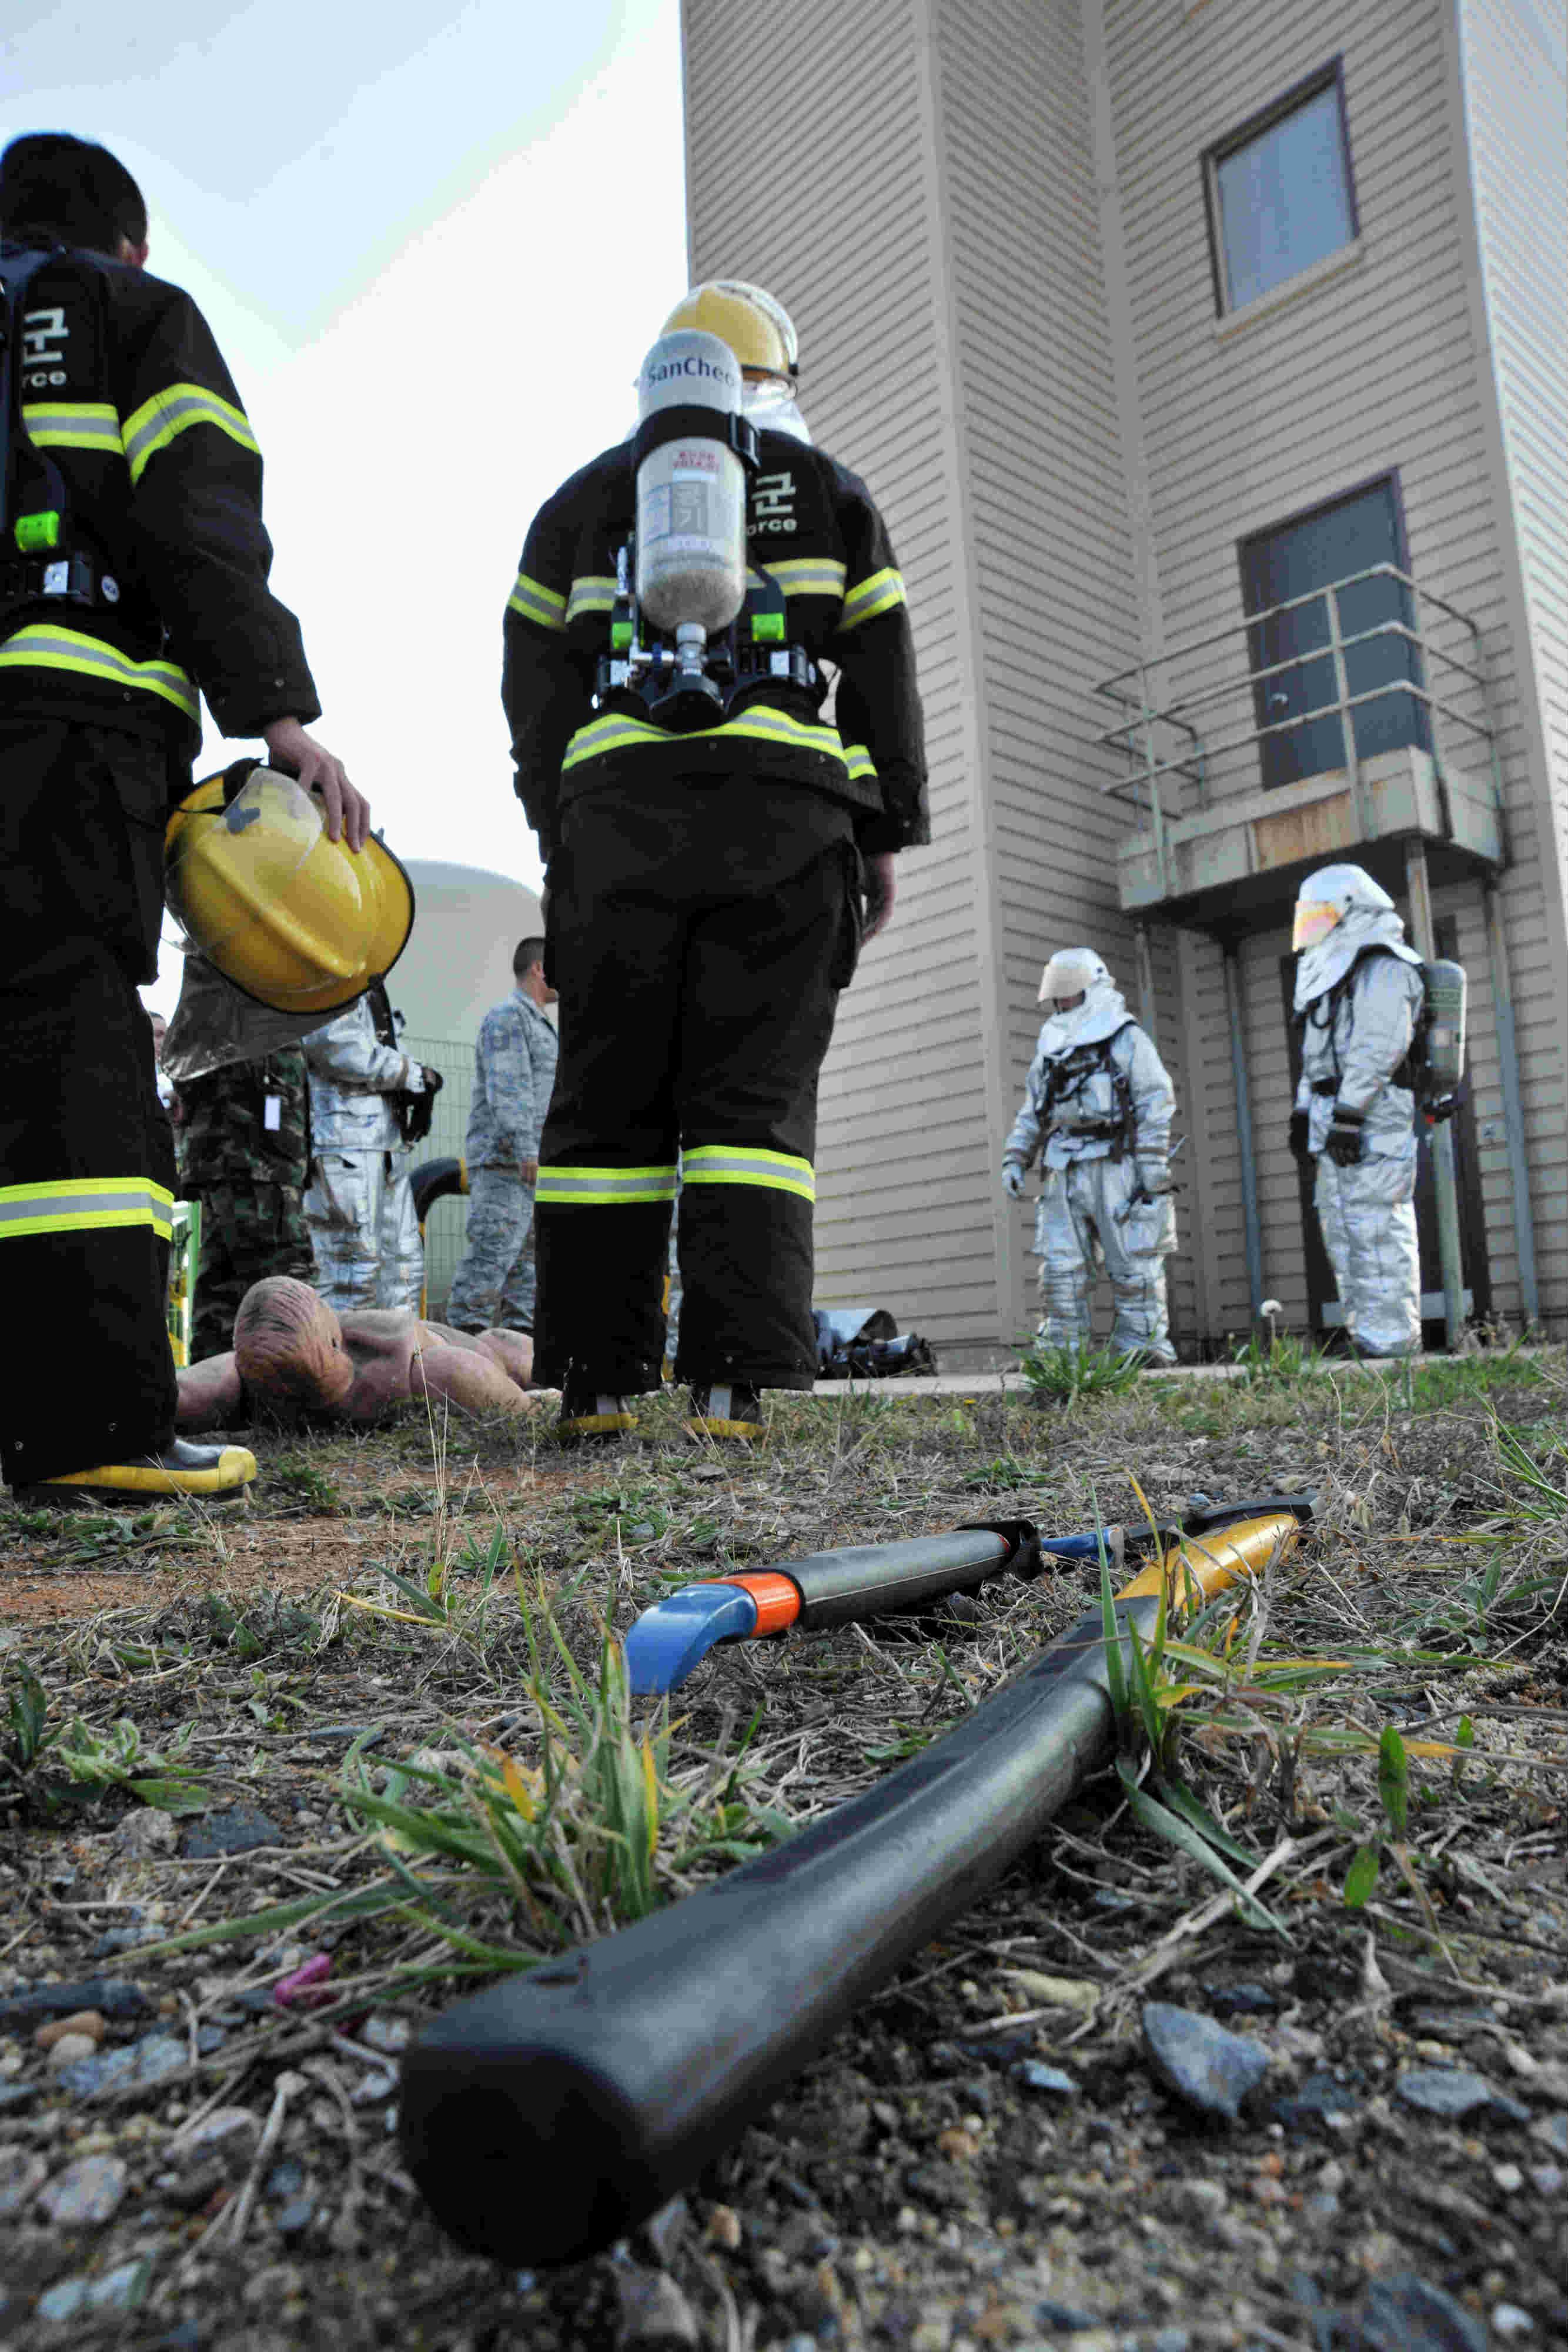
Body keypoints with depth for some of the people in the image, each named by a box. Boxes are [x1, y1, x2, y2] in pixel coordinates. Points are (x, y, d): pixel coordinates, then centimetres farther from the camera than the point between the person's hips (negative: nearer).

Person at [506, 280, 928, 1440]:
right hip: (781, 815, -1)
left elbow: (536, 683, 13)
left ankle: (596, 1381, 0)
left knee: (609, 1094, 2)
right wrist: (885, 834, 11)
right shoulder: (828, 490, 18)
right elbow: (882, 678, 11)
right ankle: (731, 1381, -11)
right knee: (753, 1093, -4)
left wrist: (560, 833, 12)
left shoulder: (583, 499, 22)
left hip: (617, 812, 1)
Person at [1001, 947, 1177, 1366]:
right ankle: (1060, 1353, 5)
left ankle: (1144, 1350, 1)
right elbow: (1030, 1115, 23)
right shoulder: (1050, 1052, 21)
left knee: (1133, 1266, -4)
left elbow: (1156, 1104, -3)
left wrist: (1153, 1165, -12)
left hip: (1116, 1170, -5)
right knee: (1061, 1267, 2)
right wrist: (1013, 1161, 11)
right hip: (1064, 1175, 5)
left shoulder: (1128, 1041, 4)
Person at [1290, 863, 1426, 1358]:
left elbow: (1379, 1045, -17)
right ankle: (1366, 1343, 14)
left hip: (1371, 1124, -10)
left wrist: (1348, 1115, -23)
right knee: (1342, 1234, 10)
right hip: (1337, 1128, 10)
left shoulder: (1381, 965, -6)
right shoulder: (1334, 973, 25)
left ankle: (1393, 1346, -12)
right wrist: (1303, 1113, 17)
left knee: (1376, 1234, -13)